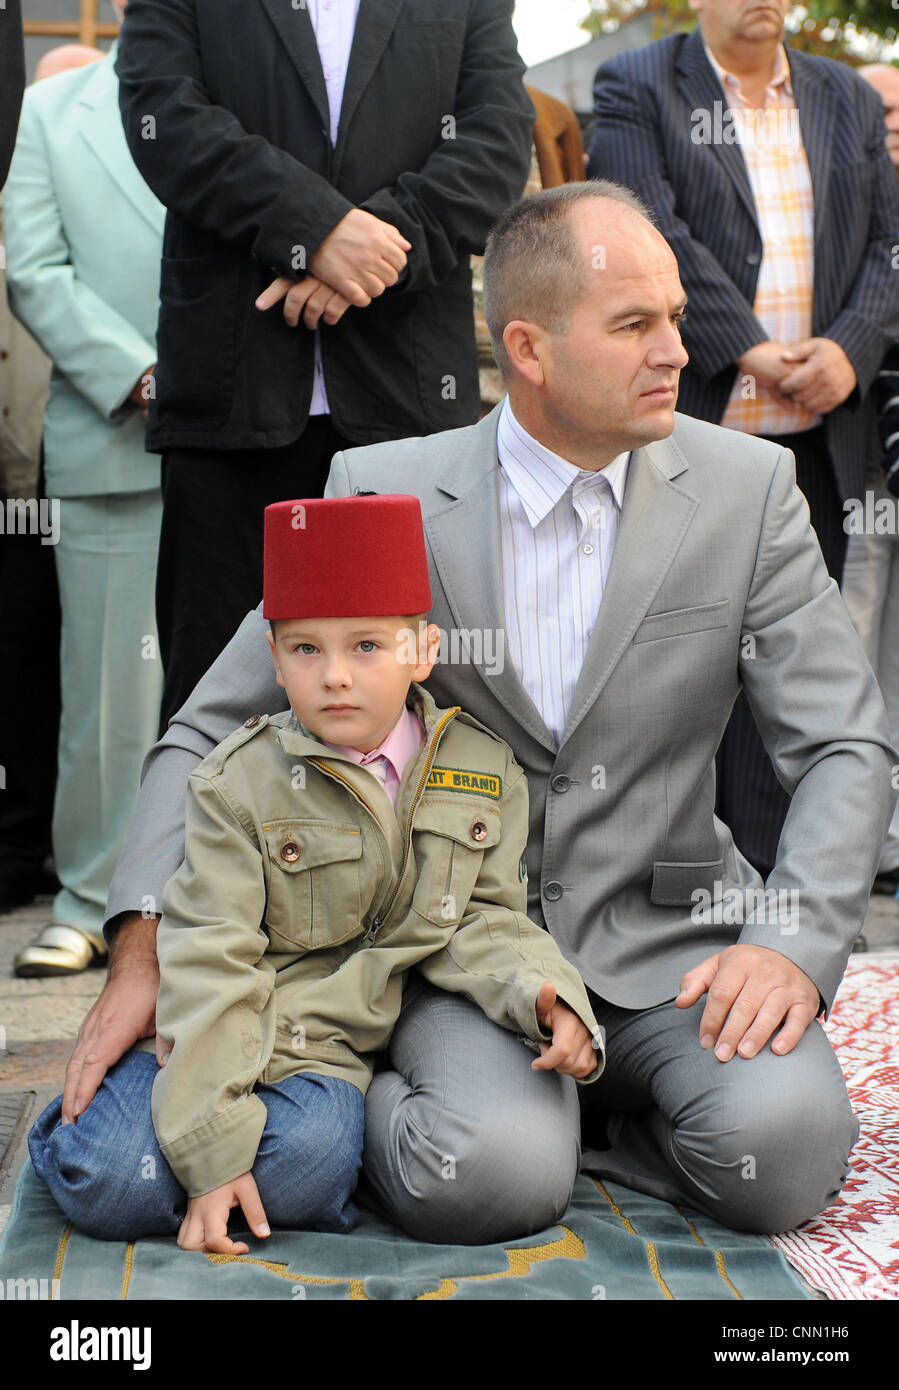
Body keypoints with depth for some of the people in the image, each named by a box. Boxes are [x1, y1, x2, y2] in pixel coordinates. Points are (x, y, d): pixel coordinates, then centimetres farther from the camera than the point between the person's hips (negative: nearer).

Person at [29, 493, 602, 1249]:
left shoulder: (483, 770, 2)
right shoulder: (238, 782, -7)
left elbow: (481, 921, 5)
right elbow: (210, 965, -11)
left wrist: (546, 997, -19)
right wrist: (213, 1147, -17)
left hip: (333, 1046, 0)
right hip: (224, 1036, 0)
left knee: (308, 1153, -32)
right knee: (110, 1184, -19)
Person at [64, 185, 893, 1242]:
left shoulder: (749, 488, -1)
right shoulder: (380, 494, -4)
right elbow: (215, 730, 1)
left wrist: (794, 943, -18)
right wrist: (142, 953, -11)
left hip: (666, 944, 2)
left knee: (781, 1147, -25)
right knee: (488, 1175, -29)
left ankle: (570, 1106, 3)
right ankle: (369, 1100, 4)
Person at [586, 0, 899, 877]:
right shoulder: (634, 88, 4)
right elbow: (656, 233, -9)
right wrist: (749, 349, -14)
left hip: (814, 441, 4)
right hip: (686, 429, -4)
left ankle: (768, 876, 14)